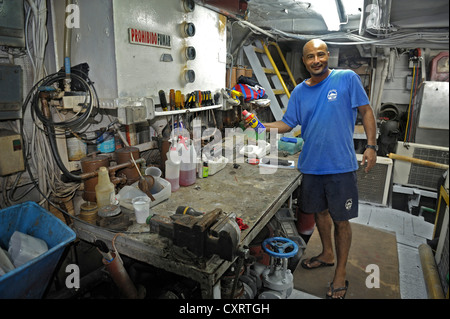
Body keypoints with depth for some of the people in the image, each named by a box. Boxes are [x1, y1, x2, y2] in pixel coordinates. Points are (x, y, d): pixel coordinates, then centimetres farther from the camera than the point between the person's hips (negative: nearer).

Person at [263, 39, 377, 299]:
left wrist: (371, 146, -9)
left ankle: (340, 275, 23)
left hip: (341, 166, -4)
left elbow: (366, 111, -2)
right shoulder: (300, 91, 6)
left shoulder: (348, 78, -5)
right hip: (311, 165, 5)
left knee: (341, 219, 5)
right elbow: (287, 123, 7)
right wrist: (262, 126, -9)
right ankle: (327, 255, 44)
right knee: (320, 211, 19)